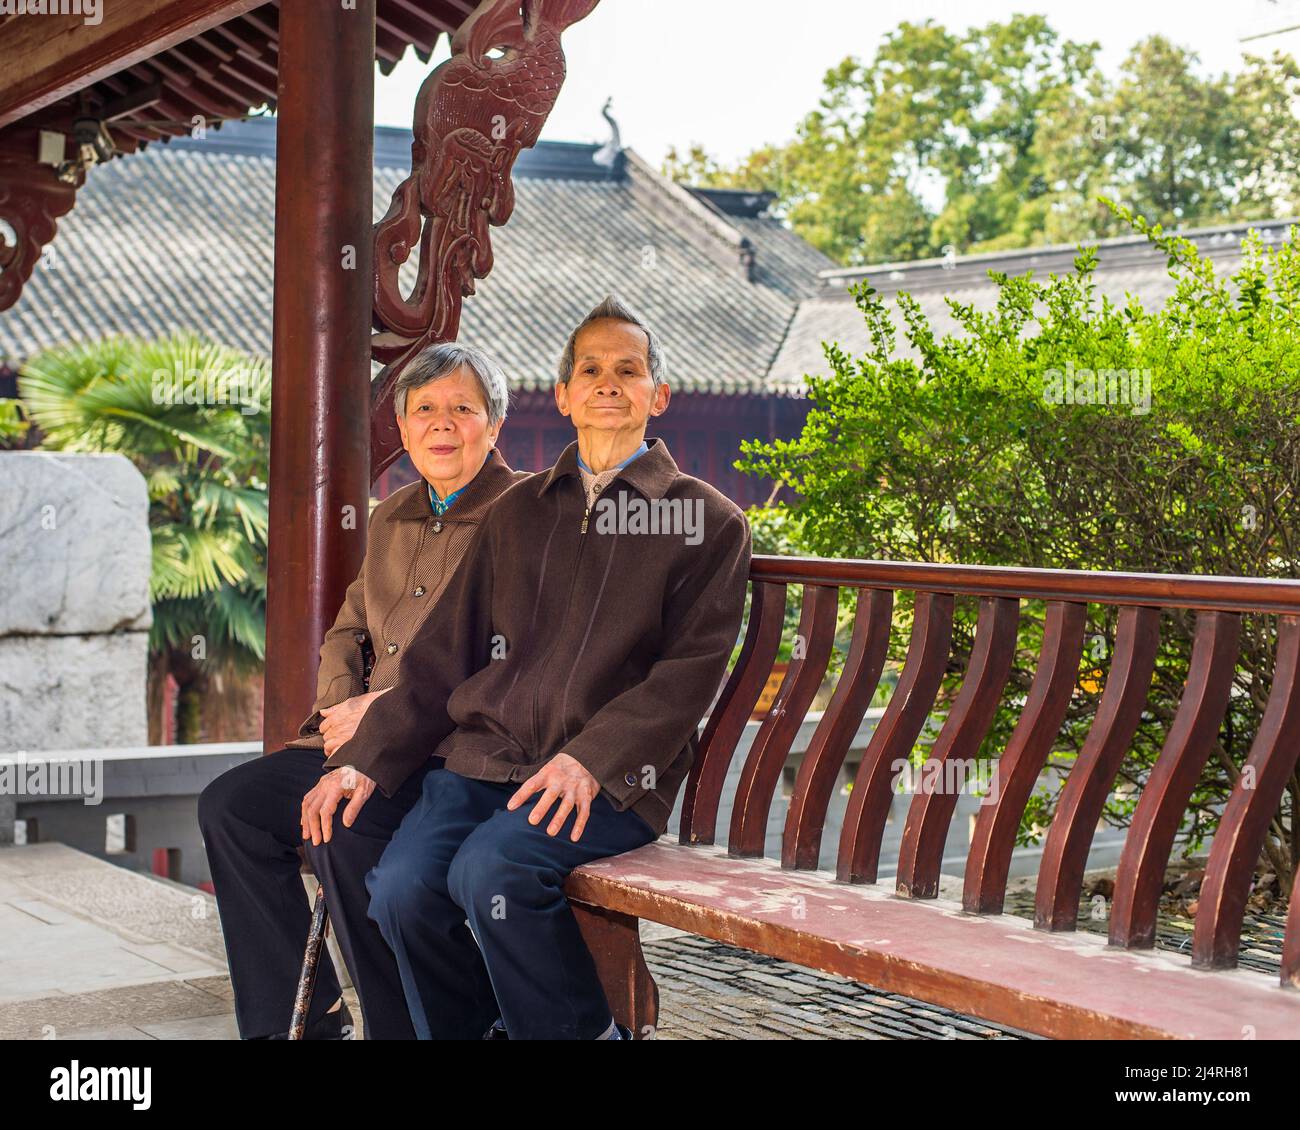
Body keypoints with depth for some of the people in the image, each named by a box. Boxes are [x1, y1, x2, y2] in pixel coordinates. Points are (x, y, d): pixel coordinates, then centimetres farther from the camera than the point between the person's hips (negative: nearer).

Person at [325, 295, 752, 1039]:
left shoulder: (708, 522, 8)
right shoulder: (519, 512, 21)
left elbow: (691, 668, -3)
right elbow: (445, 653, 19)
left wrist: (591, 758, -18)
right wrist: (368, 759, 7)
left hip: (607, 781, -4)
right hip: (483, 756, 4)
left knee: (492, 870, -31)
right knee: (402, 889, -22)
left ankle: (582, 1030, -8)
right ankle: (481, 1031, 1)